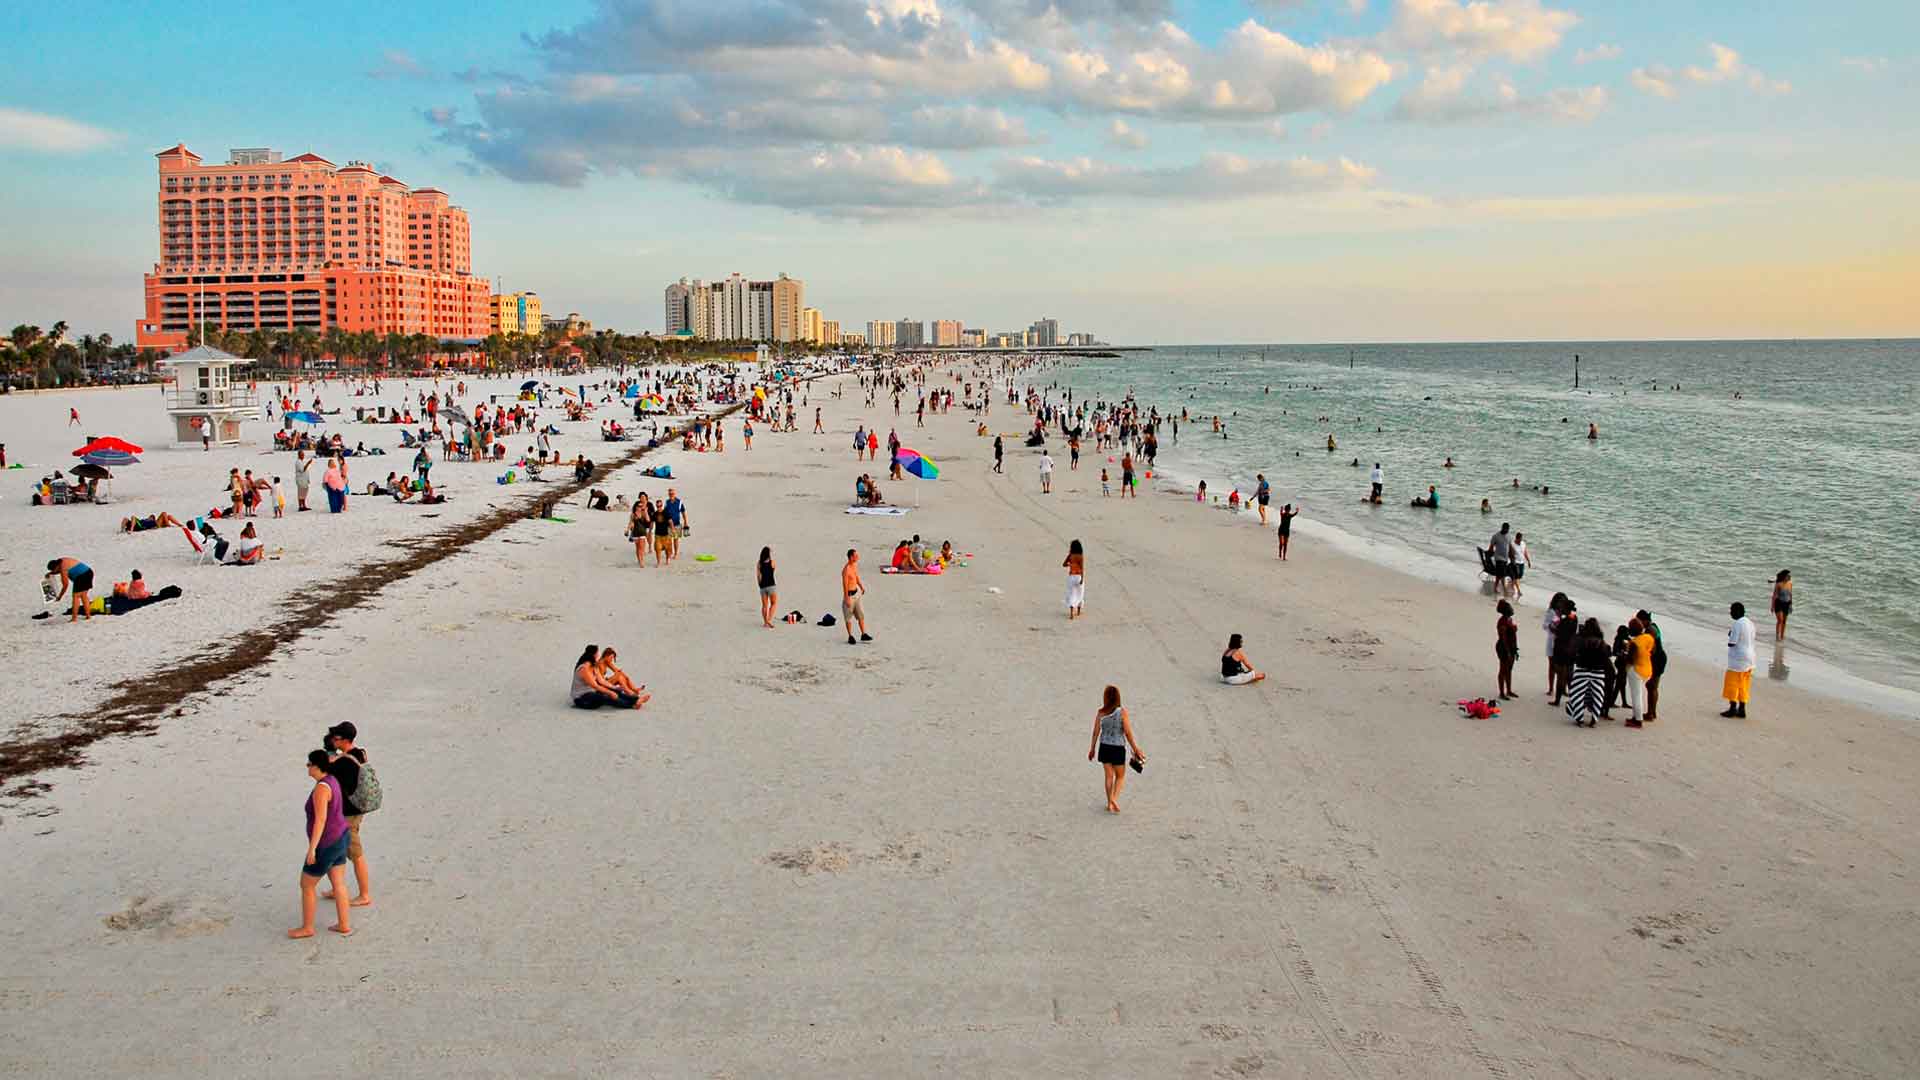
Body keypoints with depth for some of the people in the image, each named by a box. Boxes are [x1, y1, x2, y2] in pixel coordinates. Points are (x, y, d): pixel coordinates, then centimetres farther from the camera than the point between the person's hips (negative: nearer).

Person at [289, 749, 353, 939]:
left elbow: (320, 819, -30)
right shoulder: (330, 780, 3)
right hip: (339, 838, 9)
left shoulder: (321, 788, -27)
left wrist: (311, 848, -28)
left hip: (327, 845, -9)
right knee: (338, 883, 16)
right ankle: (344, 925, 22)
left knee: (307, 884, 8)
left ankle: (307, 927, 21)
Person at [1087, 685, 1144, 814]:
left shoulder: (1100, 713, -7)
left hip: (1104, 747, 2)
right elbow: (1128, 733, -13)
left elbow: (1096, 732, -1)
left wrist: (1092, 748, 12)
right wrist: (1135, 749, -3)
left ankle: (1110, 803, 19)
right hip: (1118, 748, -2)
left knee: (1109, 776, 15)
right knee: (1120, 776, 14)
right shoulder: (1122, 712, -14)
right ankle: (1114, 798, -5)